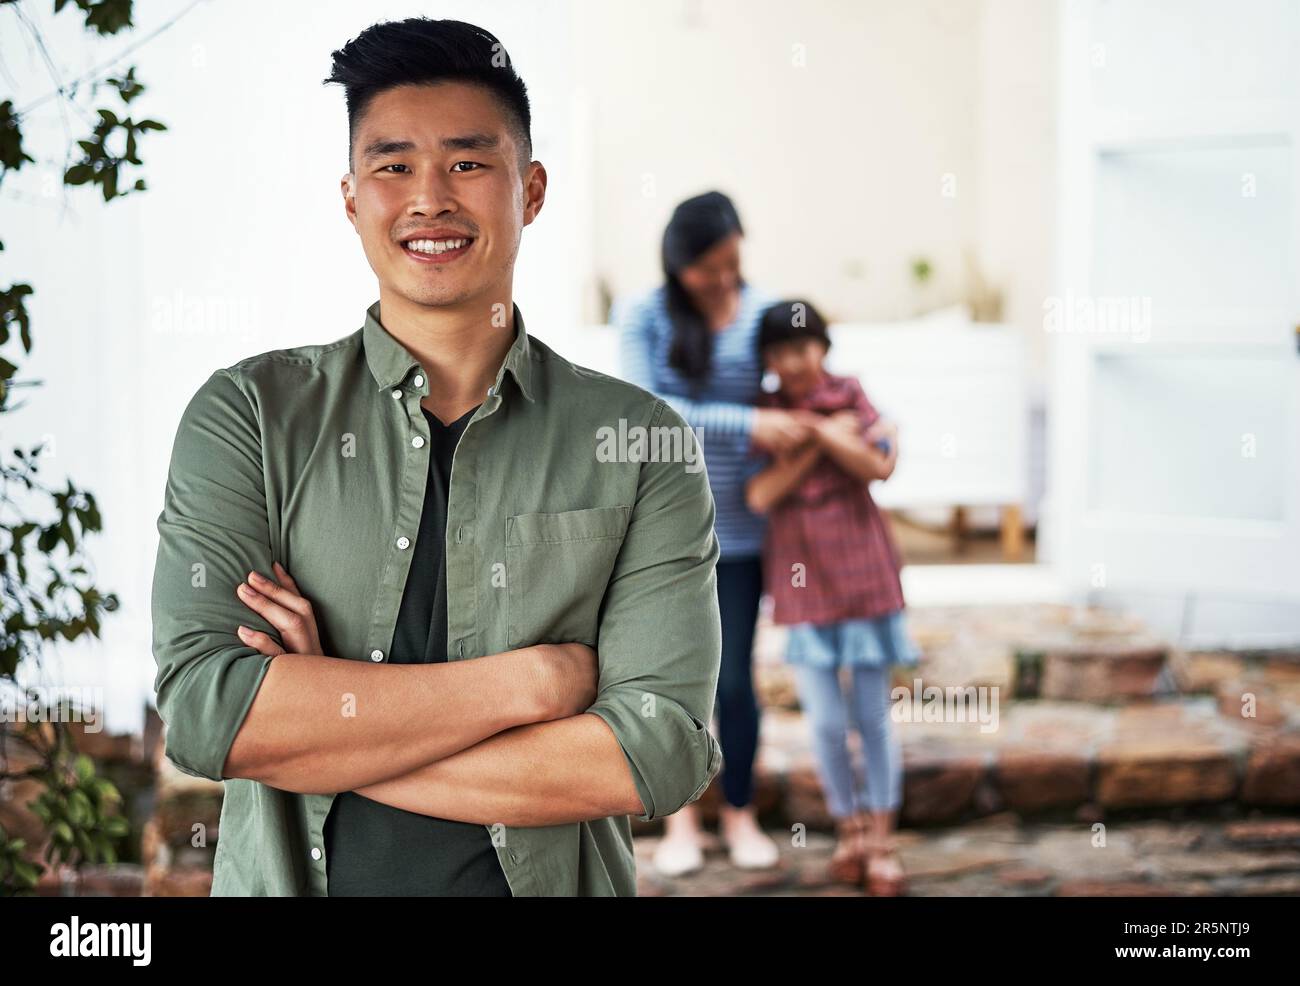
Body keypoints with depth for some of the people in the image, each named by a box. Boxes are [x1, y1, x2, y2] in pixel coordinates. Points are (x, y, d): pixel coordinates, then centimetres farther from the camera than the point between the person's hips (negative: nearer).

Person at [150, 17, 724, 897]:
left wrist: (325, 735, -19)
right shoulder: (249, 415, -6)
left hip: (552, 878, 0)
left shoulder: (640, 442, -7)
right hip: (286, 876, 0)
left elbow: (661, 751, -17)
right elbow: (203, 709, -18)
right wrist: (528, 681, -19)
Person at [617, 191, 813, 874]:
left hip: (737, 527, 1)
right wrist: (746, 425, -26)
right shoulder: (643, 317, -8)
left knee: (735, 678, 7)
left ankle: (740, 812, 25)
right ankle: (681, 818, 24)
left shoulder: (764, 313, -3)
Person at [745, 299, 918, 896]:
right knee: (826, 720, -1)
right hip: (800, 578, 0)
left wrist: (815, 427, -17)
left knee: (873, 716, 4)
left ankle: (881, 841, 17)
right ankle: (849, 830, 20)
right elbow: (760, 496, -11)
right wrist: (825, 439, -14)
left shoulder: (850, 397, 1)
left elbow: (880, 466, -12)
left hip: (862, 571, 0)